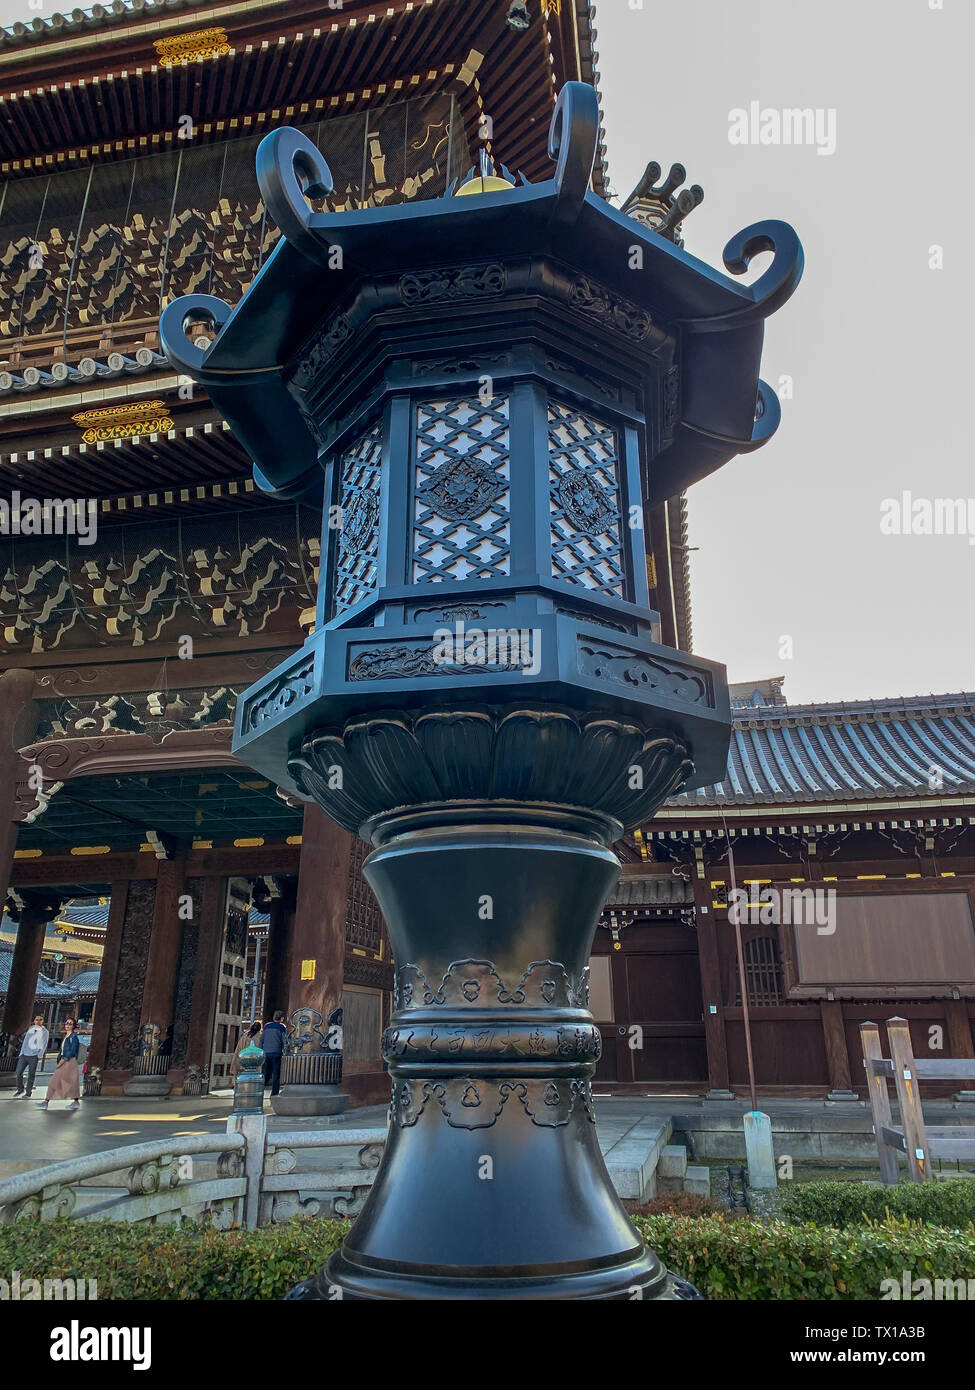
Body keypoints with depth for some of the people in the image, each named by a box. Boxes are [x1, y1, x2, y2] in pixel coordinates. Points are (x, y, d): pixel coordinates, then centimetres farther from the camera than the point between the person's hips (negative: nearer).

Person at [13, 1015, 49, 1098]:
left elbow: (44, 1045, 0)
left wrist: (39, 1055, -8)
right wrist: (21, 1053, 9)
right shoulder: (30, 1030, 15)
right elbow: (25, 1042, 16)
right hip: (24, 1054, 4)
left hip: (34, 1056, -4)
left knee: (31, 1075, -1)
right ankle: (20, 1089, 19)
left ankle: (28, 1092, 9)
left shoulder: (44, 1032, 3)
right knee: (19, 1072, -1)